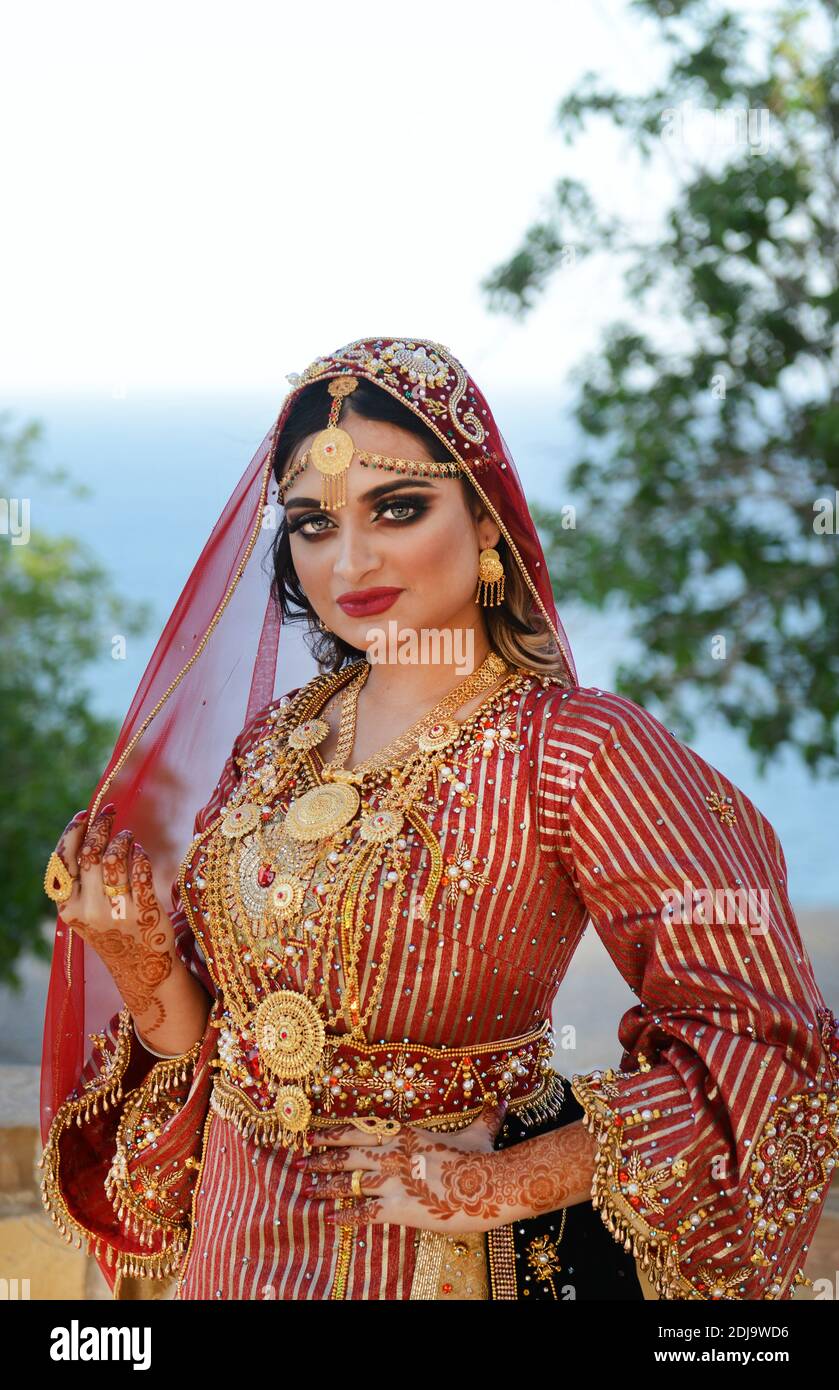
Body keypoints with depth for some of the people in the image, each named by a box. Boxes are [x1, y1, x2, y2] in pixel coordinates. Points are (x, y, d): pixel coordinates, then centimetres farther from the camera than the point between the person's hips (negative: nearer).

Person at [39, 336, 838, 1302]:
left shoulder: (579, 750, -19)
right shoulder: (270, 744, -1)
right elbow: (208, 1038, 6)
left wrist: (503, 1184, -20)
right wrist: (140, 959, -13)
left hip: (444, 1261, -5)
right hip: (238, 1244, 6)